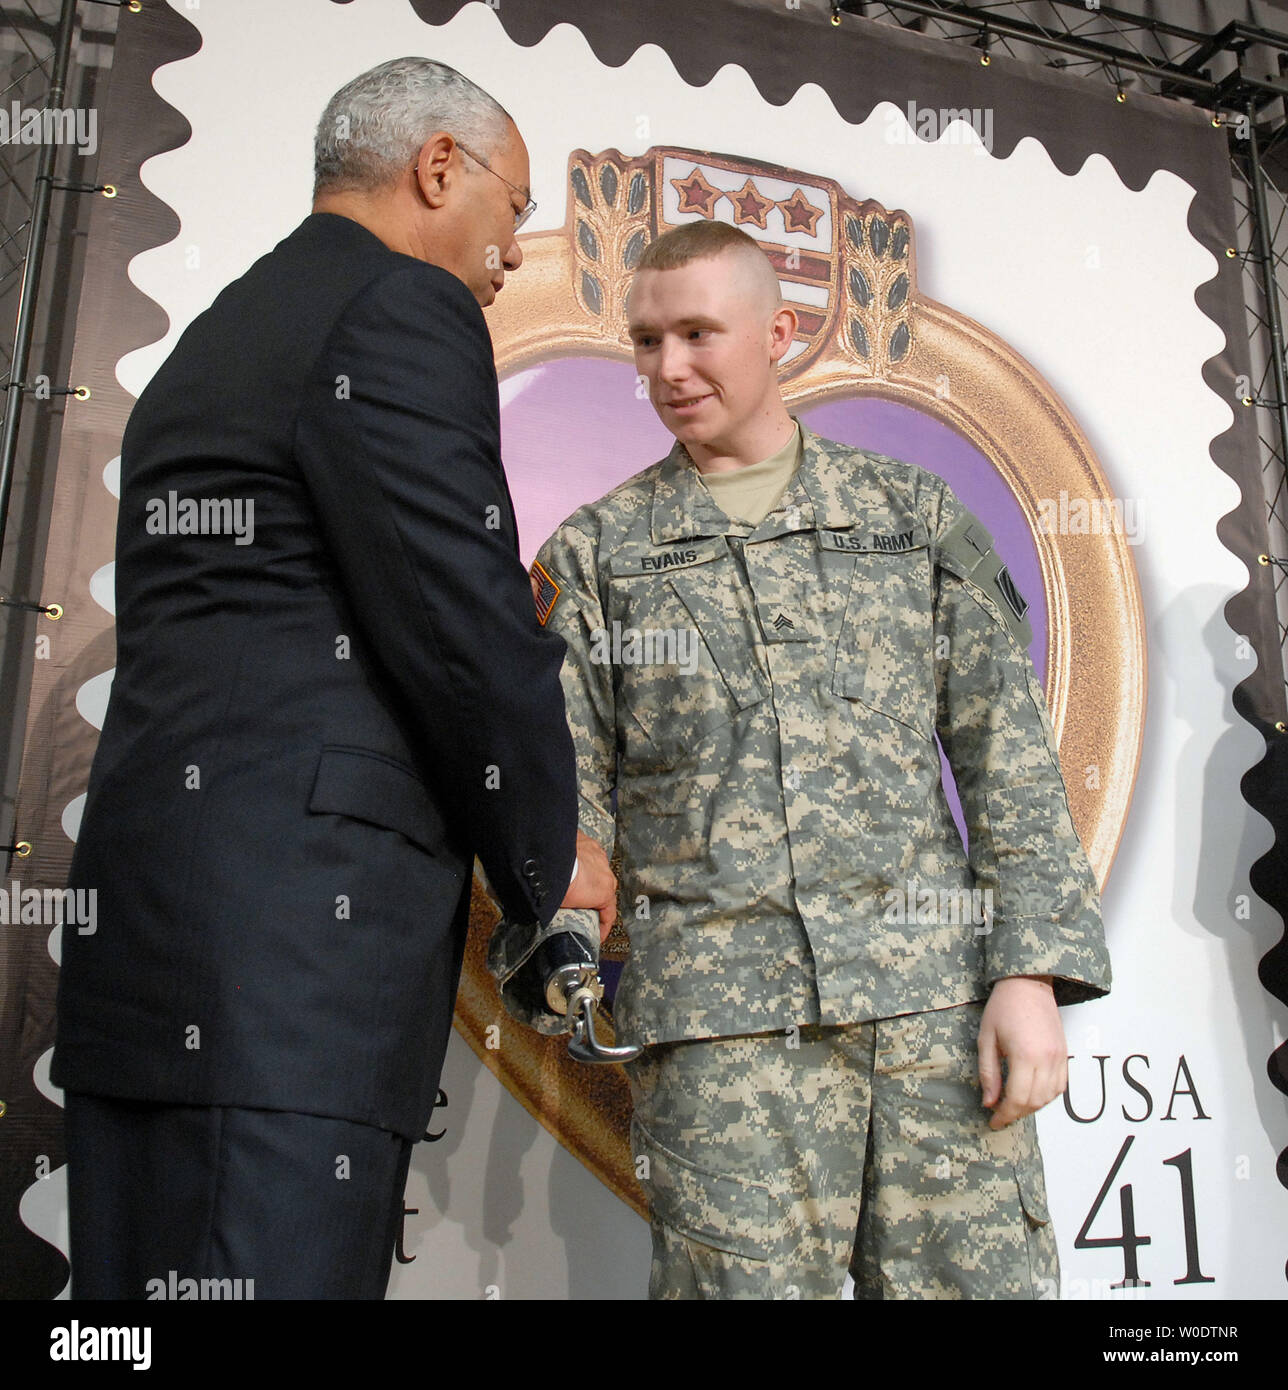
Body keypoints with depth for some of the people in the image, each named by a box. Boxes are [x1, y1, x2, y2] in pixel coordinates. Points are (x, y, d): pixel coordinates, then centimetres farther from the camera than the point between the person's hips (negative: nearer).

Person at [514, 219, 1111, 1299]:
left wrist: (1033, 969, -3)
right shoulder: (595, 554, 11)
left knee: (982, 1273, 2)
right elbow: (564, 791, 7)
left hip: (937, 993, 1)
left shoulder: (917, 514, 13)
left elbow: (1008, 754, 7)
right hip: (718, 1012, 0)